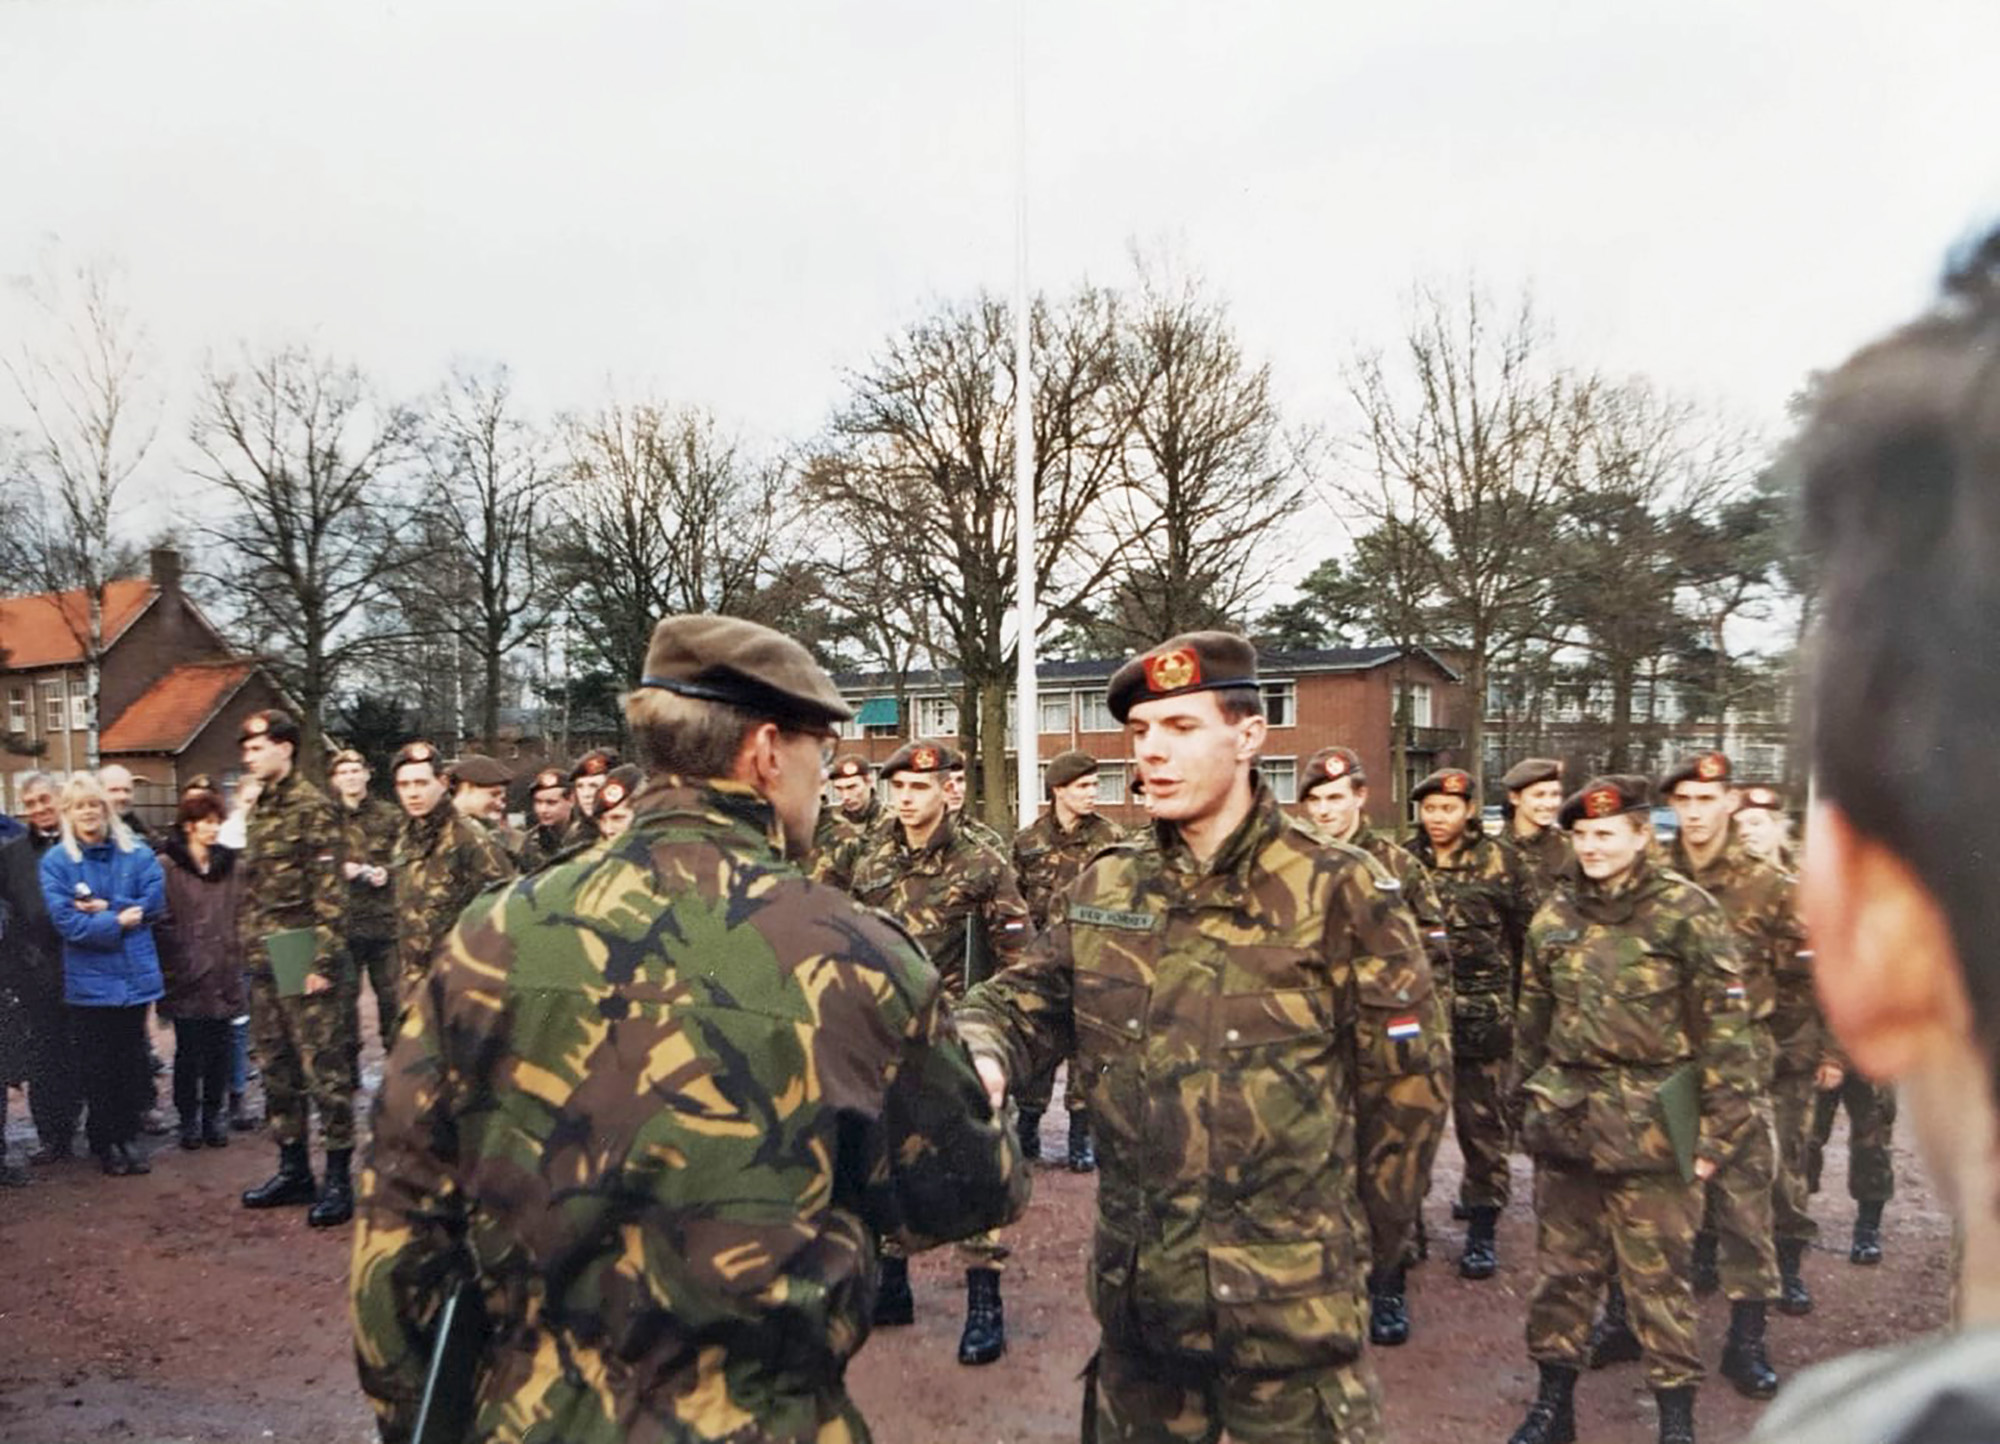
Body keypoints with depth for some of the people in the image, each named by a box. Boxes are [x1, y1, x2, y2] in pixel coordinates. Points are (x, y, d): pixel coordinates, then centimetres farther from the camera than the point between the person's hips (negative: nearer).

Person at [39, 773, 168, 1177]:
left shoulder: (136, 853, 3)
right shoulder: (56, 861, -3)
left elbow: (155, 901, -6)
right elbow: (66, 921, -12)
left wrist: (106, 908, -14)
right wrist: (118, 921, -14)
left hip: (134, 975, 2)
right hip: (88, 980, -2)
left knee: (132, 1059, 10)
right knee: (97, 1066, 7)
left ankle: (129, 1136, 22)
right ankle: (105, 1142, 19)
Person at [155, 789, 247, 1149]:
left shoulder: (229, 864, 10)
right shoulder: (166, 866, -5)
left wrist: (237, 956, 3)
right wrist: (177, 965, -11)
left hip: (224, 975, 4)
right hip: (187, 979, -4)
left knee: (220, 1049, 8)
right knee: (189, 1050, 5)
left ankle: (216, 1116, 21)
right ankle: (189, 1119, 18)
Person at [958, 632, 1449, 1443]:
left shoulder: (1338, 892, -11)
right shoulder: (1104, 888, 4)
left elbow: (1406, 1082, -4)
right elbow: (1024, 997, 3)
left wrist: (1355, 1228, 4)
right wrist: (979, 1057, -20)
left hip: (1287, 1297, -4)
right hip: (1134, 1284, 5)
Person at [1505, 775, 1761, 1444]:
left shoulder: (1686, 911, -8)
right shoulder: (1555, 913, 7)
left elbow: (1724, 1025, -8)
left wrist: (1718, 1129, -10)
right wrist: (1524, 1099, 14)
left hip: (1649, 1125, -4)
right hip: (1565, 1119, 5)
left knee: (1657, 1275, 5)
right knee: (1561, 1268, 13)